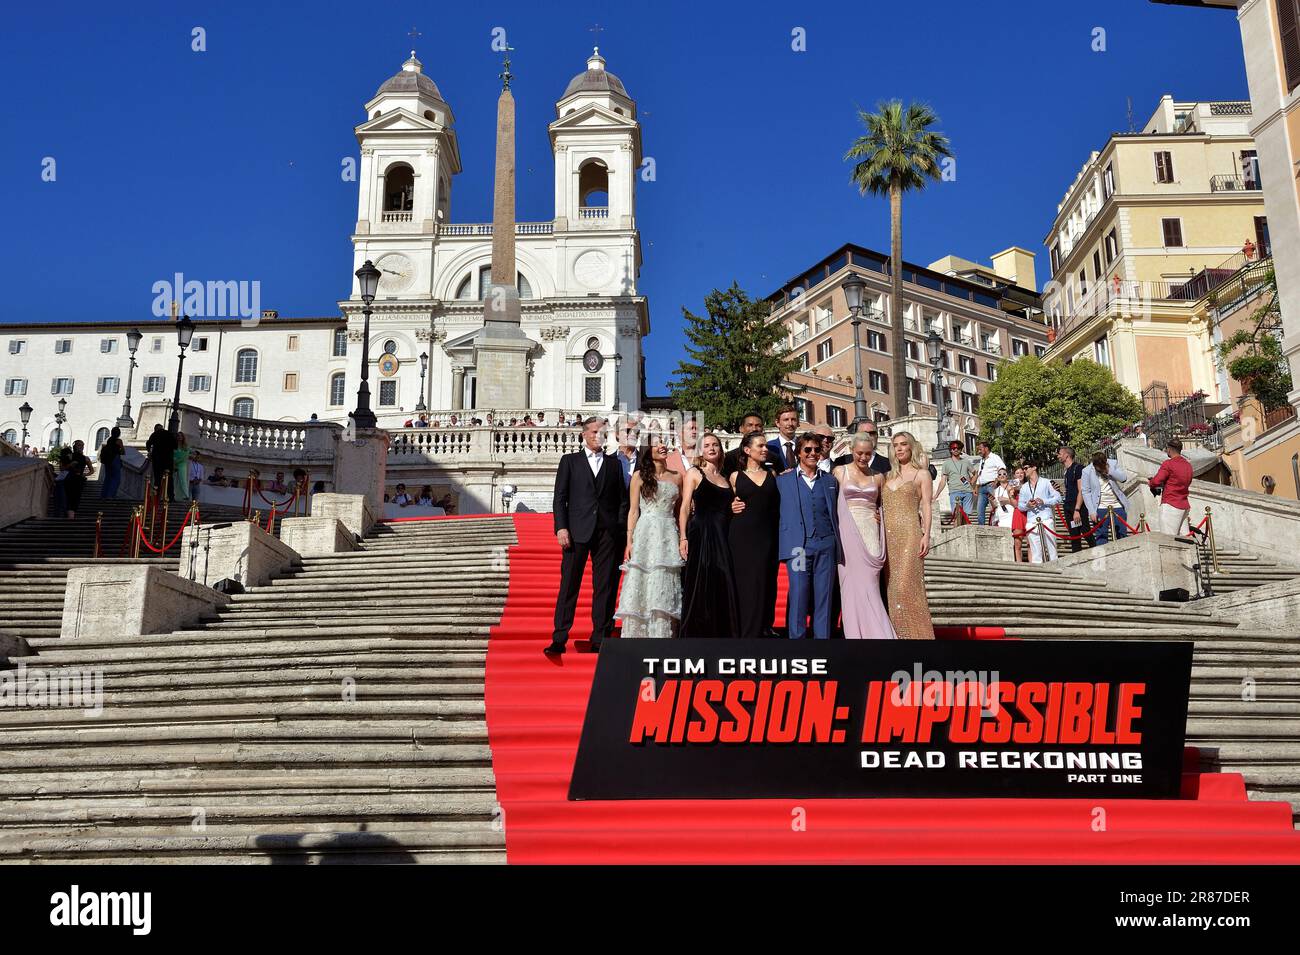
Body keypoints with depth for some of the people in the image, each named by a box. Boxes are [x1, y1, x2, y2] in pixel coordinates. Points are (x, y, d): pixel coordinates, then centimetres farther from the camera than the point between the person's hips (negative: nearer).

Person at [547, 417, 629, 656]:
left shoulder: (613, 464, 16)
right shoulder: (570, 461, 11)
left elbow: (623, 500, 12)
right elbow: (559, 497, 4)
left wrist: (621, 531, 1)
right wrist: (561, 527, -7)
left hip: (608, 534, 2)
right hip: (577, 531, -2)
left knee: (605, 588, 2)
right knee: (569, 585, -4)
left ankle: (600, 640, 7)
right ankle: (559, 640, -3)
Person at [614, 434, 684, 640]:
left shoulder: (676, 477, 13)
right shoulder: (640, 476, 4)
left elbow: (679, 511, 15)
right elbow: (633, 510, 1)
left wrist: (682, 539, 6)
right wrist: (629, 541, -7)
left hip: (669, 537, 2)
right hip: (645, 535, -2)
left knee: (664, 590, 1)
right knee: (641, 585, -3)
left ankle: (662, 637, 3)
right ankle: (636, 635, 2)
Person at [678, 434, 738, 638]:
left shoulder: (726, 479, 19)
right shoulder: (694, 473, 6)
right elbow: (685, 507, -2)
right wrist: (683, 537, -11)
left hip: (722, 537, 4)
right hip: (700, 534, -4)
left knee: (722, 587, 1)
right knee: (699, 586, -5)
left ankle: (722, 633, 8)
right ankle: (696, 633, 1)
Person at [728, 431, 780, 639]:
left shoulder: (772, 475, 11)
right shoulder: (736, 476, 7)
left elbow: (778, 507, 13)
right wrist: (731, 508, -3)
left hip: (767, 536, 2)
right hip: (742, 535, -1)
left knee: (765, 583, 2)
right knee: (745, 584, -1)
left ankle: (764, 627, 13)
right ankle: (746, 632, 5)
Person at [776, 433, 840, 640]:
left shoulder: (830, 480, 17)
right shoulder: (783, 480, 9)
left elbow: (836, 514, 16)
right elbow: (780, 513, 5)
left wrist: (838, 544, 8)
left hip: (826, 545, 2)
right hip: (798, 545, -2)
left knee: (824, 596, 2)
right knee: (798, 596, -5)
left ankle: (822, 637, 6)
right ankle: (796, 637, 1)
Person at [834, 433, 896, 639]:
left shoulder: (878, 477, 12)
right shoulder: (840, 472, 5)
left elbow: (883, 506, 24)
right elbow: (831, 503, 4)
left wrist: (881, 516, 3)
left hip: (870, 534, 2)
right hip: (848, 534, -2)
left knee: (869, 585, -4)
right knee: (852, 585, -2)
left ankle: (873, 633, -2)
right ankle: (855, 634, 2)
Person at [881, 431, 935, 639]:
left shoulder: (921, 474, 6)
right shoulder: (888, 476, 18)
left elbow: (926, 507, 0)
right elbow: (882, 506, 15)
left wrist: (926, 535, -11)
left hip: (909, 534, -5)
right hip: (888, 536, 5)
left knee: (907, 585, -12)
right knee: (892, 587, 3)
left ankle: (917, 633, -6)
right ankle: (897, 633, 8)